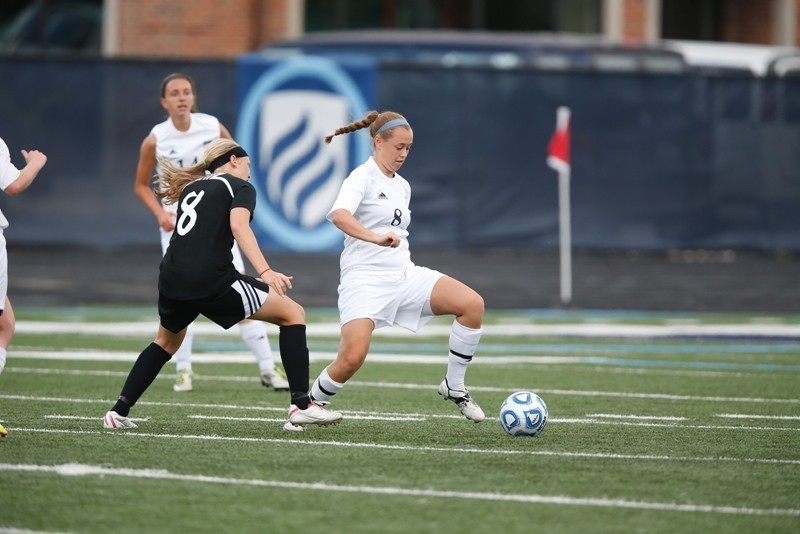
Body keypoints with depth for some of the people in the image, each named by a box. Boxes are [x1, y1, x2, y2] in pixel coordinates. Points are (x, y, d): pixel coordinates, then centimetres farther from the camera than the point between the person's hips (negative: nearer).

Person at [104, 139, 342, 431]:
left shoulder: (191, 187, 27)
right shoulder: (241, 187, 7)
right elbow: (238, 225, -13)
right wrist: (265, 272, -24)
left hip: (172, 278, 7)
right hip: (210, 280, -6)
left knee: (167, 341, 34)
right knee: (293, 313, 5)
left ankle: (118, 412, 26)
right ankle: (301, 406, -4)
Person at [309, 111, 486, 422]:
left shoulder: (402, 186, 18)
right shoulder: (363, 177, -6)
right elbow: (338, 215, -28)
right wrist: (376, 238, -43)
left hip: (404, 275, 7)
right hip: (364, 279, -7)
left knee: (472, 304, -14)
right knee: (352, 358, -23)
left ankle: (454, 387, -2)